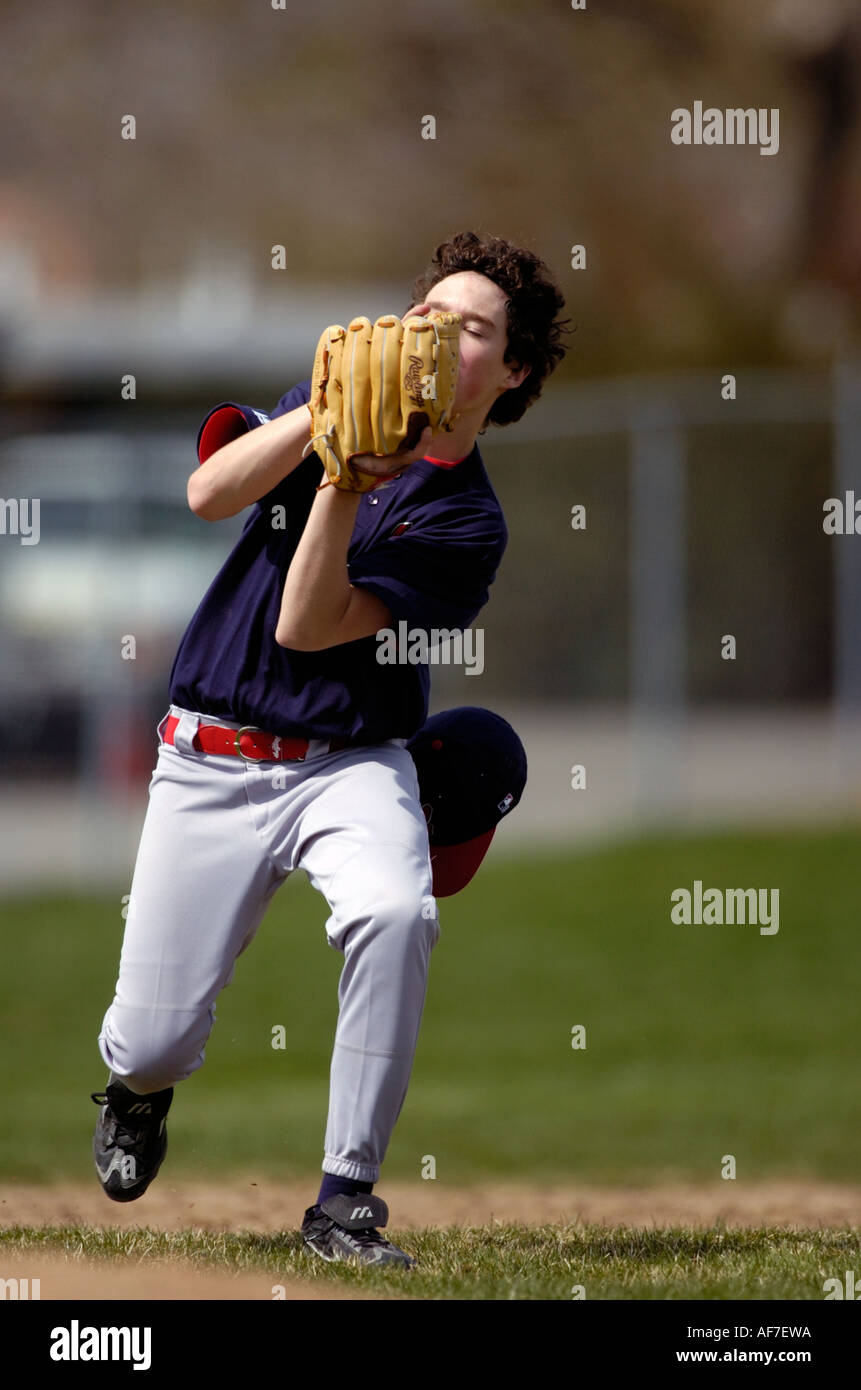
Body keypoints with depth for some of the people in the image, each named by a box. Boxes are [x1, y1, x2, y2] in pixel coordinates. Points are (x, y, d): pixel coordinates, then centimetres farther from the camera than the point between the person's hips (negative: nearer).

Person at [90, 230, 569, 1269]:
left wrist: (347, 480, -23)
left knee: (394, 913, -35)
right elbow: (209, 494, -13)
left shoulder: (468, 522, -5)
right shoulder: (331, 403, 5)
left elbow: (307, 628, -14)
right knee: (151, 1044, -4)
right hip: (212, 765, 2)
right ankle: (137, 1091, 38)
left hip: (352, 766, -2)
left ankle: (345, 1201, -26)